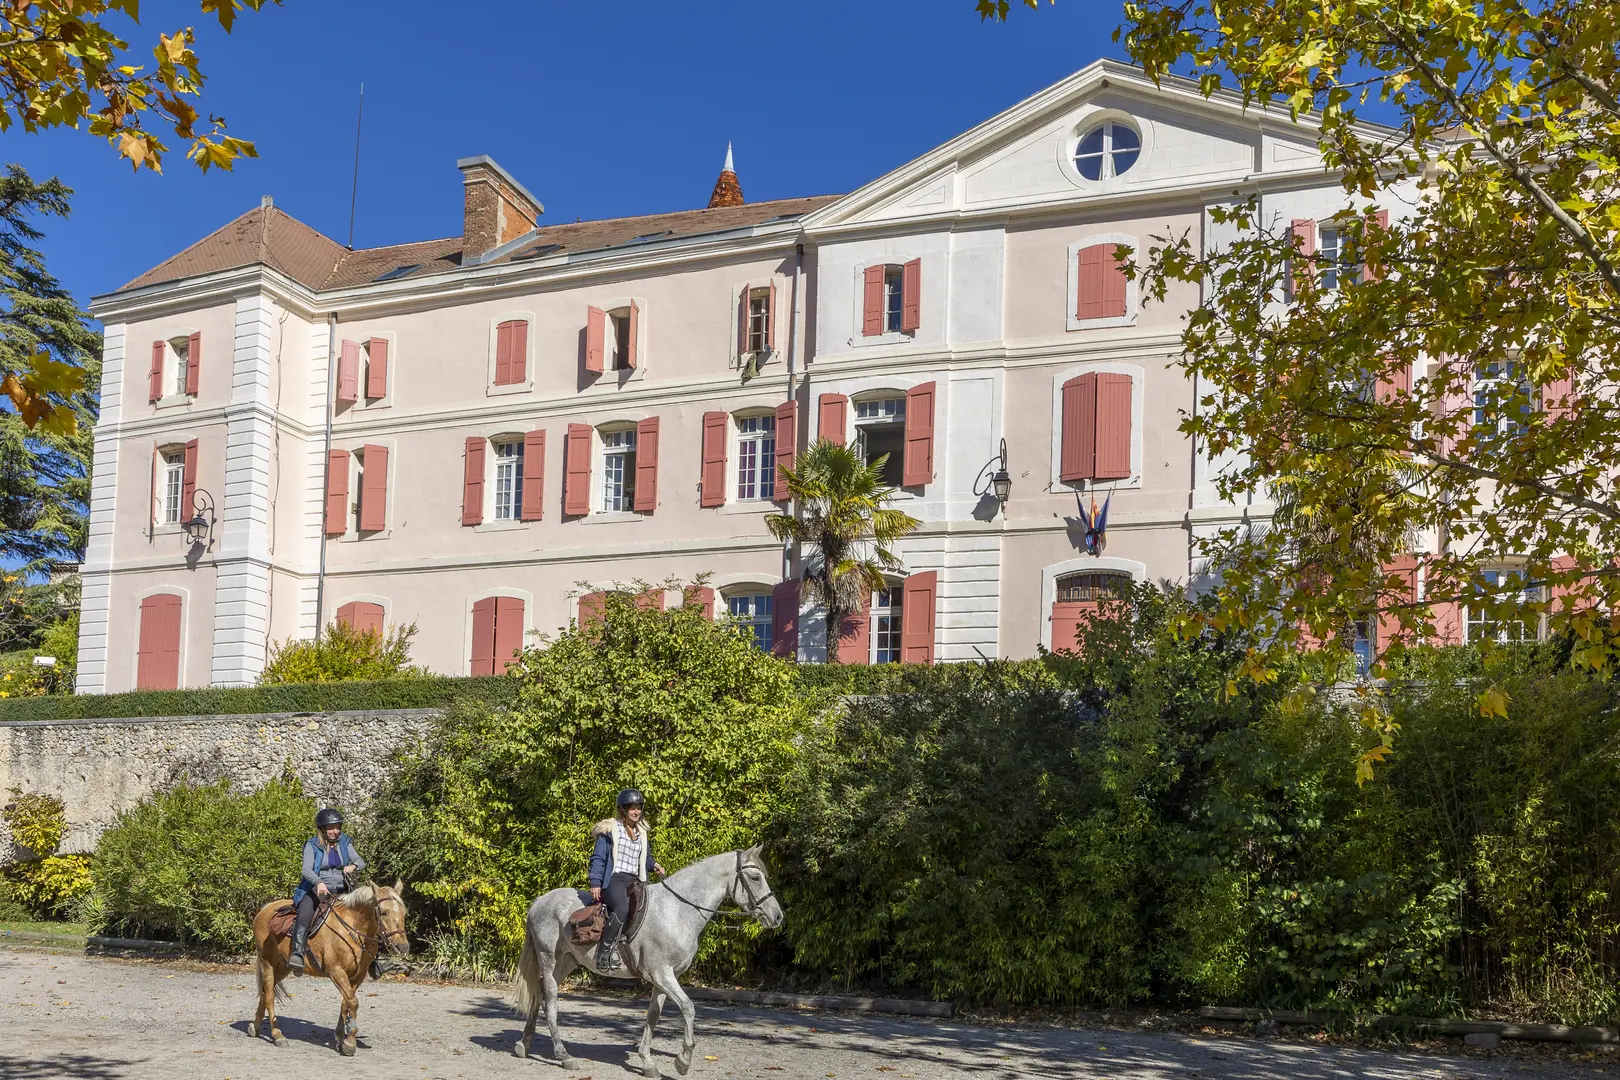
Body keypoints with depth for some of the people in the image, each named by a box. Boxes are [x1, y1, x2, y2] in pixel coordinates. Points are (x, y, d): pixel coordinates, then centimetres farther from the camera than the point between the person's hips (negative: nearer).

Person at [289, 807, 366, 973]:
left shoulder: (345, 843, 10)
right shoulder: (312, 845, -1)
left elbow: (361, 862, 4)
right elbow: (307, 869, -13)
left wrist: (353, 866, -21)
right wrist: (319, 883, -32)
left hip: (341, 891, 4)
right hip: (317, 889, -4)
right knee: (305, 913, -31)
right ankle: (297, 953, -40)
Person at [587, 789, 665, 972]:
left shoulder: (642, 833, 20)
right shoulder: (610, 829, 2)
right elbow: (598, 858, -1)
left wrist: (654, 865, 7)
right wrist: (595, 883, -11)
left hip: (635, 881, 7)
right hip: (614, 879, -7)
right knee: (622, 909, -35)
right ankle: (605, 952, -29)